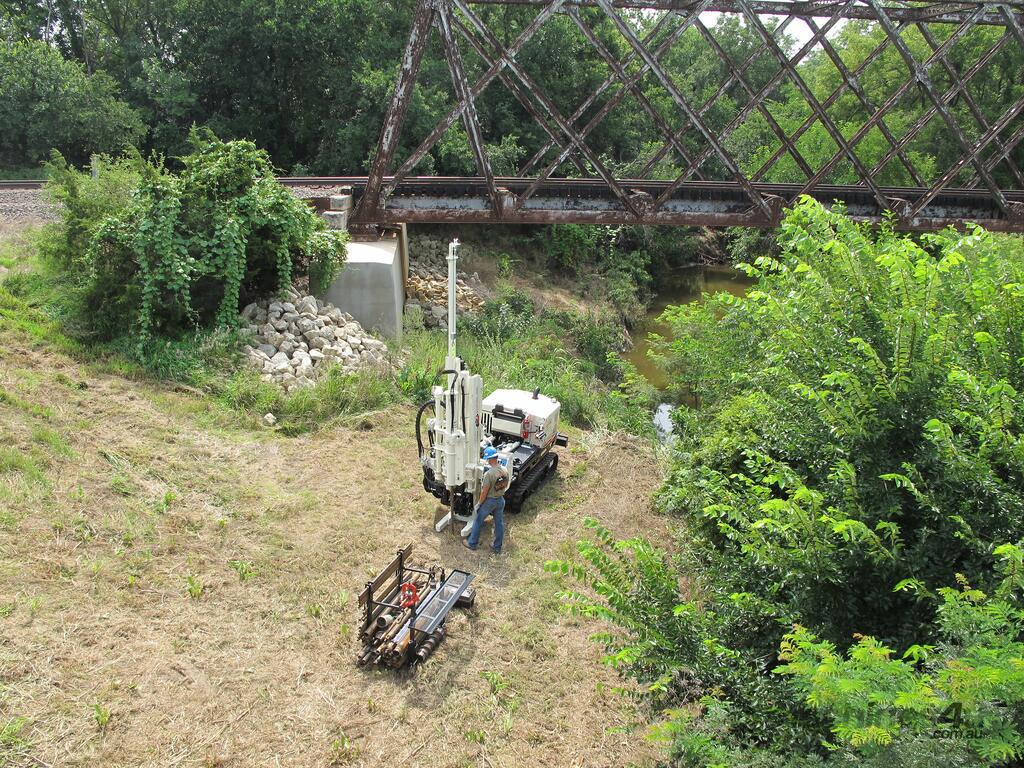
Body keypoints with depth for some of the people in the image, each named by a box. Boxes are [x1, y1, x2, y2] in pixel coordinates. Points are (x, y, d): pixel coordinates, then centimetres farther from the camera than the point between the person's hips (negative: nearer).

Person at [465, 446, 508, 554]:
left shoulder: (489, 474, -28)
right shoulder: (504, 471, -8)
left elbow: (484, 492, -22)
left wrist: (479, 503, -8)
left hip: (489, 501, -6)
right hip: (501, 500, 6)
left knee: (478, 521, 15)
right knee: (499, 523, 17)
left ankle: (472, 543, 29)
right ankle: (497, 548, 28)